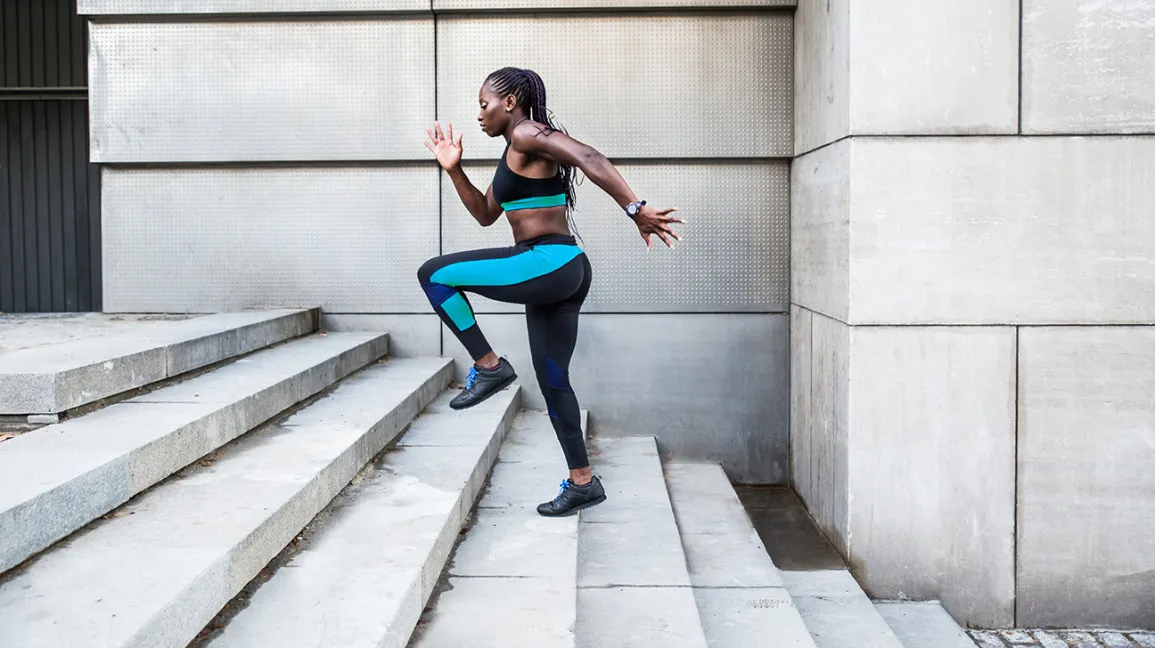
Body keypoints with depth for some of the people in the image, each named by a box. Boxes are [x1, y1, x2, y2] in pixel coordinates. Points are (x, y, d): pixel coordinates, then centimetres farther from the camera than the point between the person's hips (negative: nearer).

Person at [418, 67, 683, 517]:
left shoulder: (527, 134, -6)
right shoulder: (514, 152, 23)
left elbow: (589, 158, -21)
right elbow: (486, 214, 30)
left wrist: (636, 211, -28)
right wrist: (454, 170, 22)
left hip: (548, 262, -10)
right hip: (562, 273, 10)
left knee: (433, 274, -9)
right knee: (552, 381, 14)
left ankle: (489, 366, -3)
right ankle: (583, 482, 21)